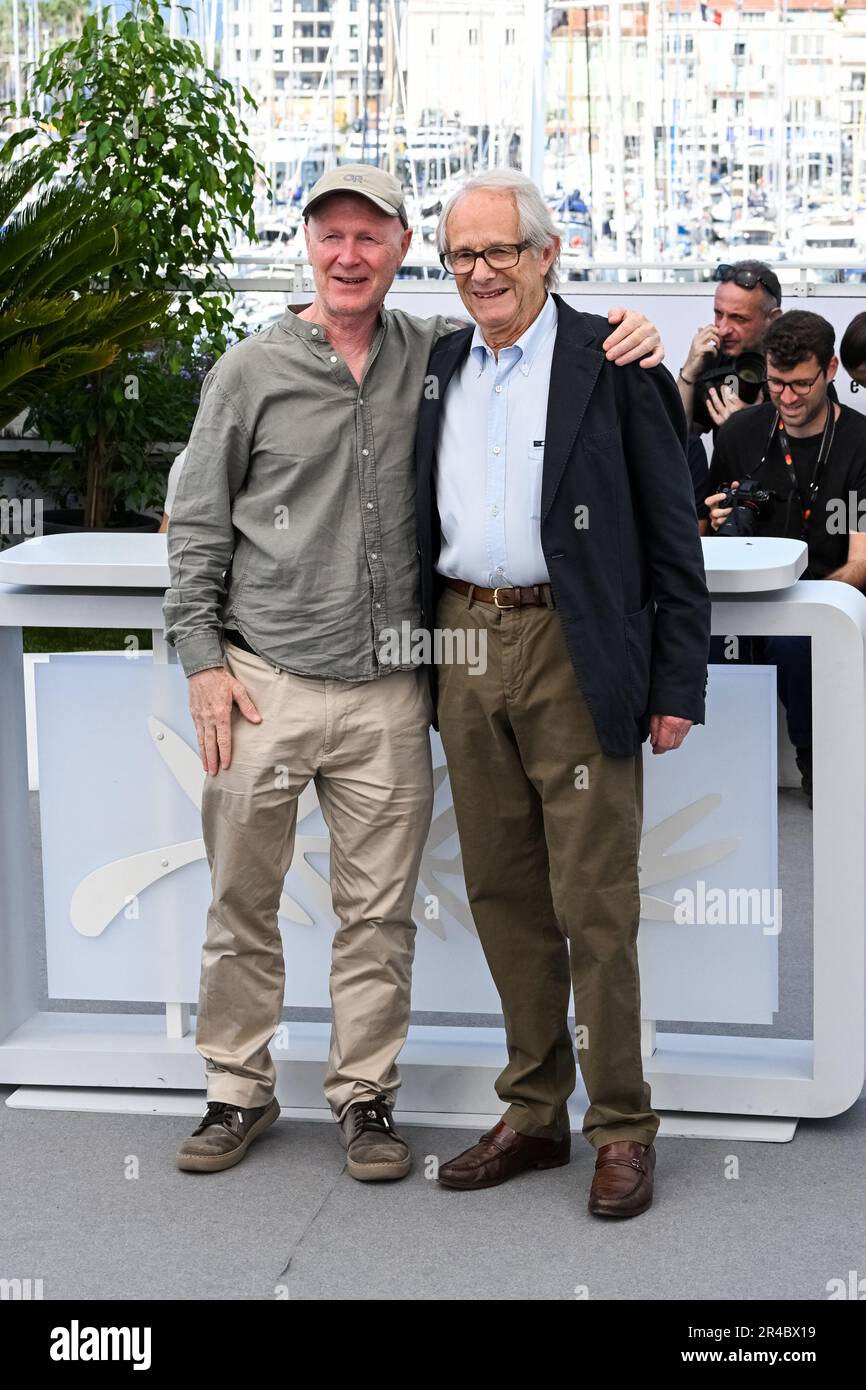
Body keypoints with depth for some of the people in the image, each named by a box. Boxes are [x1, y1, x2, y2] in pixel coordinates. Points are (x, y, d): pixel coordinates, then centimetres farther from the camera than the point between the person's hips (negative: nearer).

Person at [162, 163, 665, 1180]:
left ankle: (365, 1095, 21)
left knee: (379, 910, 7)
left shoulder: (436, 354, 7)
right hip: (262, 681, -1)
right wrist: (203, 659, -3)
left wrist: (624, 341, -6)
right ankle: (238, 1090, 23)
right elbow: (197, 524, 4)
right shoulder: (251, 370, 2)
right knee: (241, 901, 7)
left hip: (388, 690, 1)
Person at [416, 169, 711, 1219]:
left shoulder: (611, 363, -3)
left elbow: (671, 532, -3)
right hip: (464, 649, 5)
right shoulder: (435, 367, 13)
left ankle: (621, 1129, 10)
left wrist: (677, 685, -7)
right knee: (502, 893, 11)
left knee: (594, 902, -2)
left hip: (575, 656, -5)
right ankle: (533, 1114, 23)